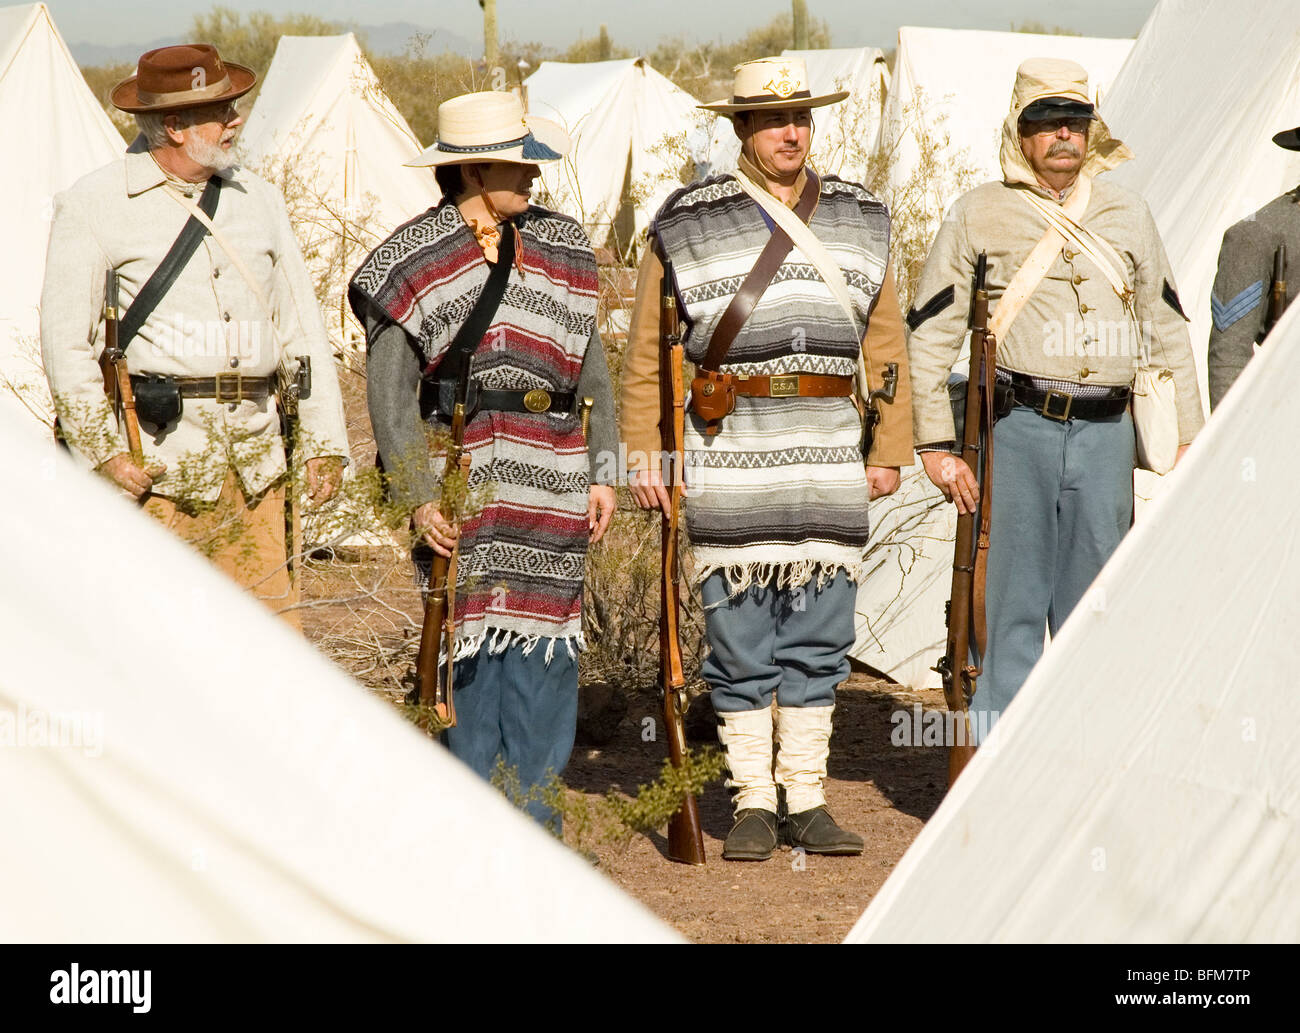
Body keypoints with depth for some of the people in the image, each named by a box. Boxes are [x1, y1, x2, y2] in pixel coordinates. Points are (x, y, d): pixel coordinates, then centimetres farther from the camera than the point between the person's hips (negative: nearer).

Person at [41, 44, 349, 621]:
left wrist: (324, 440, 11)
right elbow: (65, 339, -2)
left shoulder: (258, 200, 15)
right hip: (157, 451, -4)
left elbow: (301, 326, 17)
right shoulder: (94, 205, 1)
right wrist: (100, 450, -9)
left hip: (254, 452, 4)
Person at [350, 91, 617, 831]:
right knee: (474, 636, -3)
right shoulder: (413, 260, -1)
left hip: (554, 481, 4)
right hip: (464, 480, -4)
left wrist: (604, 472, 9)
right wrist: (416, 494, -11)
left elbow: (593, 369, 16)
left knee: (546, 642, 3)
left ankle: (534, 819, 12)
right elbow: (389, 389, -3)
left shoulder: (562, 245, 13)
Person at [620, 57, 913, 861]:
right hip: (729, 454, -3)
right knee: (739, 636, 1)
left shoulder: (858, 221, 11)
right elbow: (647, 353, 5)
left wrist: (890, 448, 8)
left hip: (829, 454, 3)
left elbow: (886, 344, 14)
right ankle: (754, 802, 9)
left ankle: (806, 799, 14)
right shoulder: (687, 225, 2)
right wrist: (644, 455, 0)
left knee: (820, 635, 5)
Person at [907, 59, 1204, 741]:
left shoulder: (1127, 214, 15)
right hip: (1018, 428, -3)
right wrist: (936, 444, -2)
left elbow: (1168, 330, 20)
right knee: (1012, 604, -4)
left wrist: (1186, 439, 14)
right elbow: (929, 334, 4)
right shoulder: (979, 214, 4)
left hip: (1106, 430, 3)